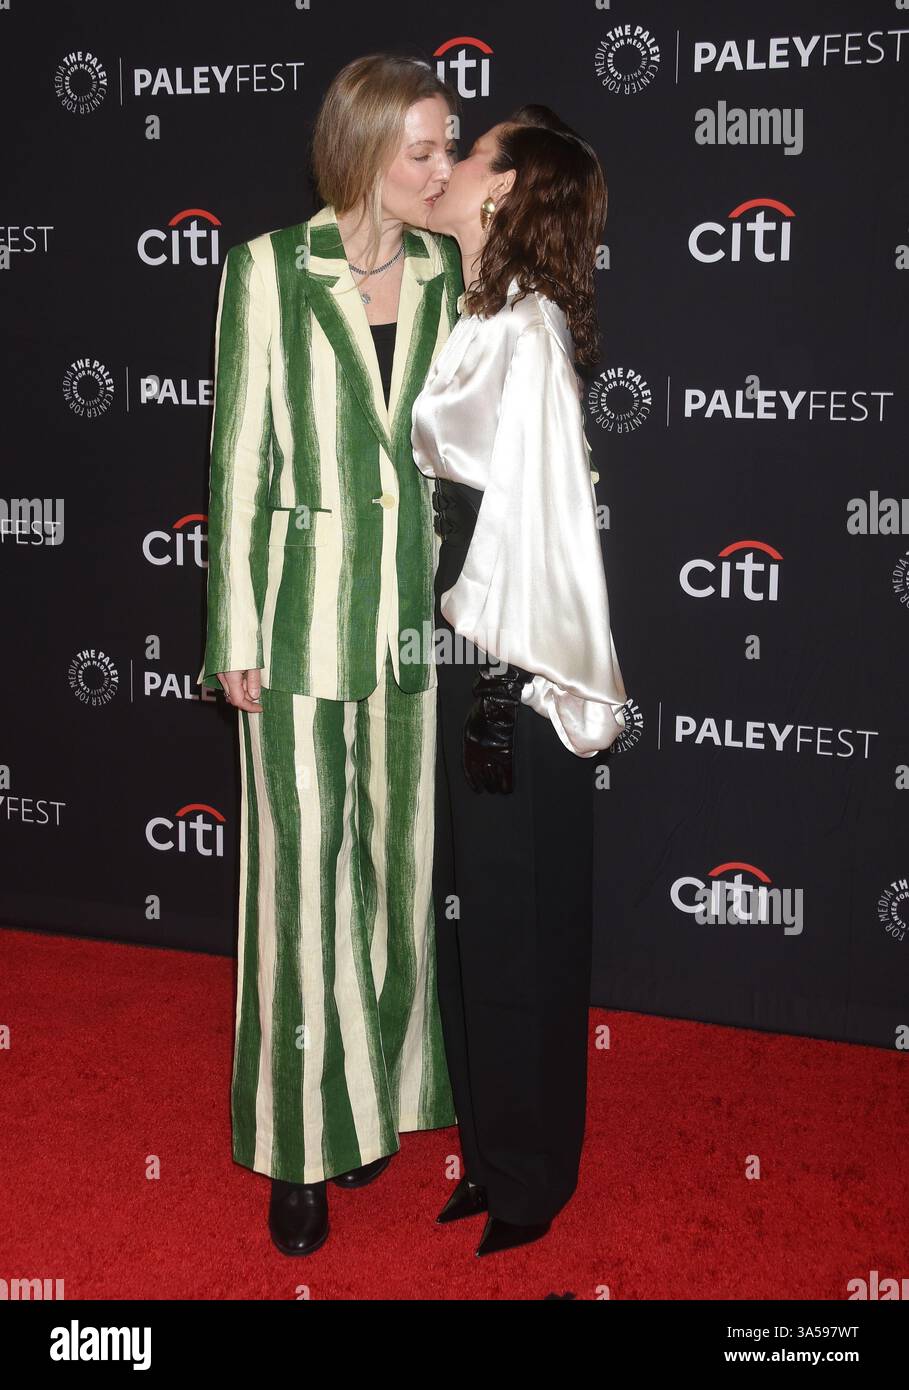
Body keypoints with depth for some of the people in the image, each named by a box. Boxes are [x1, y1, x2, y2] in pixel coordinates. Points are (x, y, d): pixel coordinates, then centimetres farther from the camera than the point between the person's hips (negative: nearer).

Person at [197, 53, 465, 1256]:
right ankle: (303, 1145, 14)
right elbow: (239, 453, -6)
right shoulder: (270, 269, -7)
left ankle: (374, 1092, 31)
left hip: (413, 608, 5)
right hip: (306, 607, -4)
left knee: (396, 857, 13)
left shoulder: (442, 270, 6)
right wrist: (235, 632, -8)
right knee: (304, 871, 1)